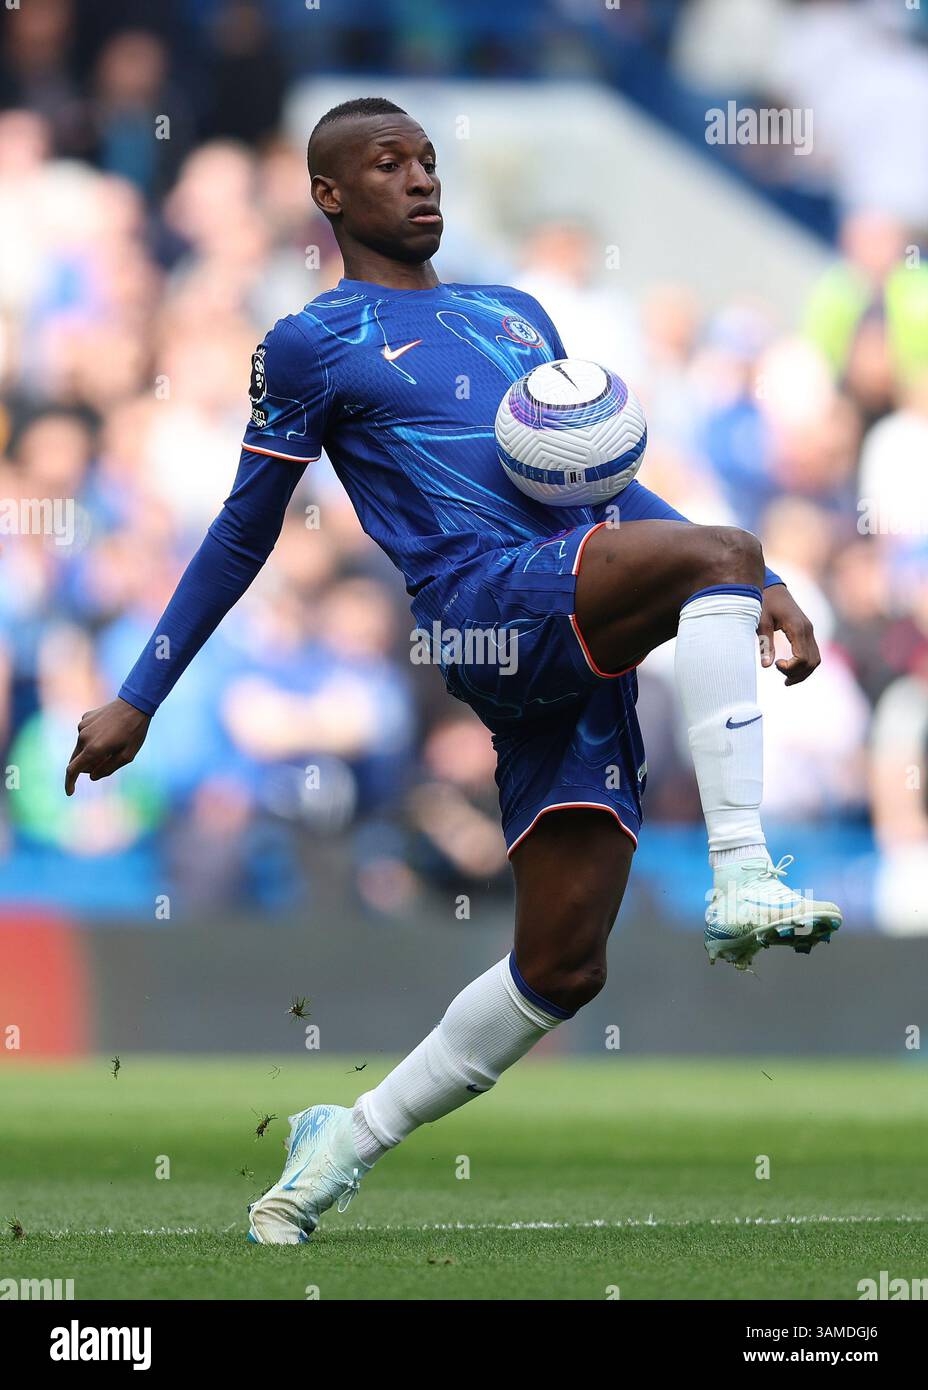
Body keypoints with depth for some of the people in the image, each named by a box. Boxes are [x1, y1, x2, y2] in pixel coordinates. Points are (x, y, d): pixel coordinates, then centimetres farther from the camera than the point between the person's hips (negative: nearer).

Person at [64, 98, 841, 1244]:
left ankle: (349, 1139, 17)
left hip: (588, 644, 6)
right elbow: (242, 536, 15)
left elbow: (613, 492, 31)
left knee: (562, 966, 0)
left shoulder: (519, 317, 27)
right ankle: (742, 876, -41)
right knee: (718, 552, -31)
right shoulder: (312, 344, 10)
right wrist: (136, 702, 15)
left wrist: (763, 592, 20)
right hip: (484, 600, -6)